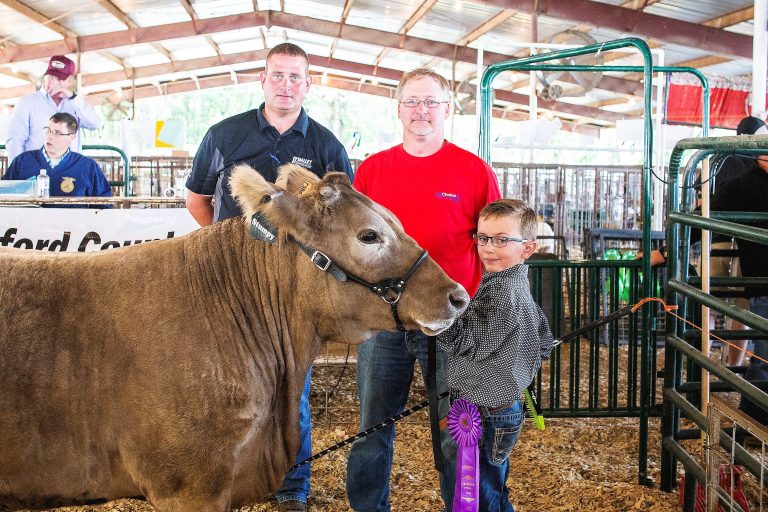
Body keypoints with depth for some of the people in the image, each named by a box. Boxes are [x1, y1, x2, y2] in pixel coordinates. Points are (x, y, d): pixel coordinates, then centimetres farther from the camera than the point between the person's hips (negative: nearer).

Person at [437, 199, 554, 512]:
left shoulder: (503, 293, -21)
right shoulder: (517, 285, 10)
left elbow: (466, 343, -23)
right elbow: (545, 344, 18)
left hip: (487, 413, -10)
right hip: (503, 406, 10)